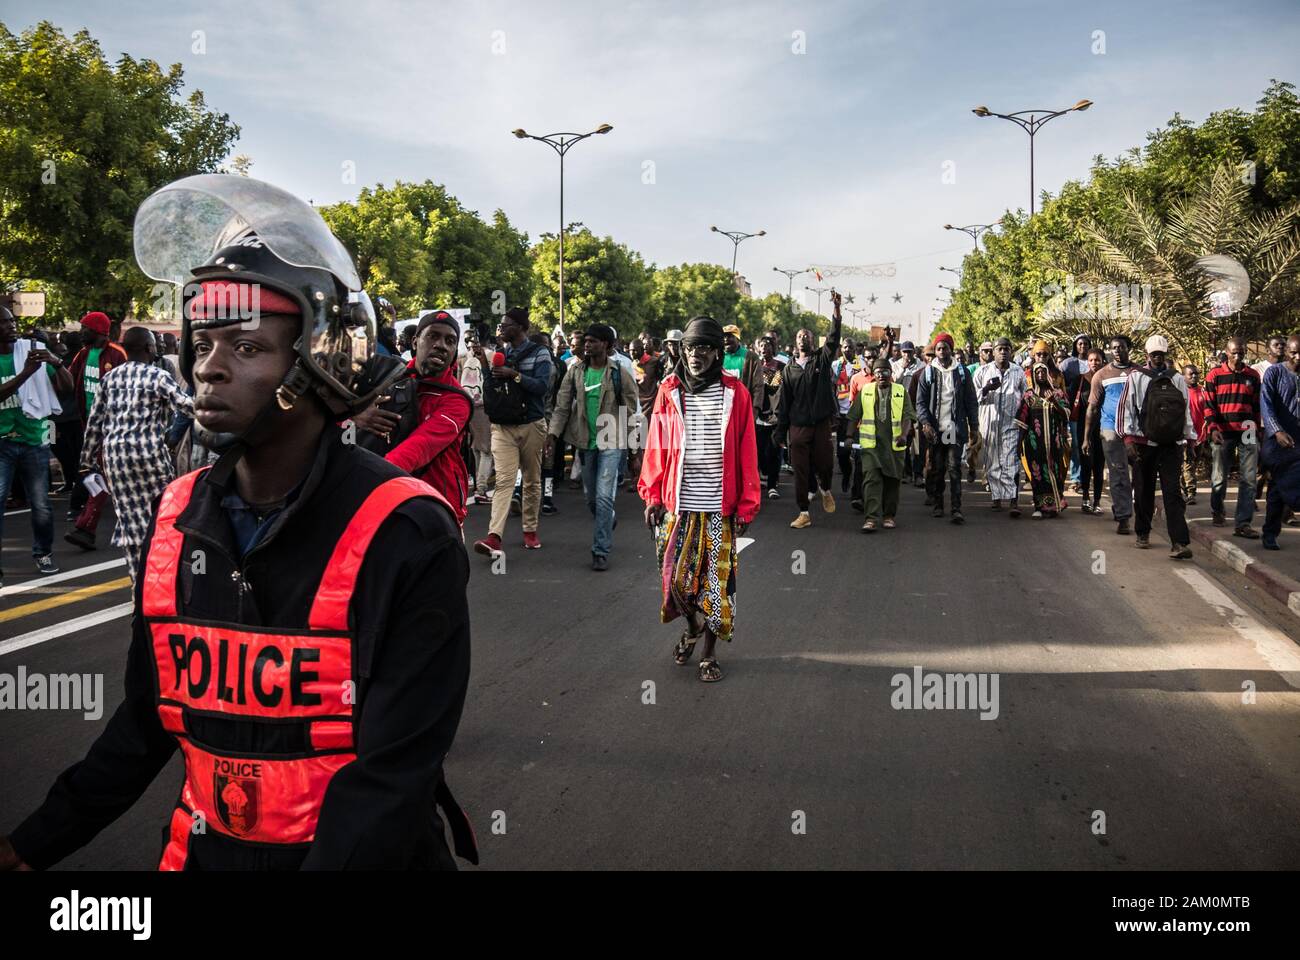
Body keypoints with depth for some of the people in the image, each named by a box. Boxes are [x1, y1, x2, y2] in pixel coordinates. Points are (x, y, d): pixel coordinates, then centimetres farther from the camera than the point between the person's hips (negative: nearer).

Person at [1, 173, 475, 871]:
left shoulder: (406, 537, -21)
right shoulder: (179, 518, -2)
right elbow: (149, 721, 8)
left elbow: (390, 778, -22)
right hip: (205, 849, 5)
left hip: (360, 854, -5)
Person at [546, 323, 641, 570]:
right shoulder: (575, 372, 5)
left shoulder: (619, 374, -3)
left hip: (610, 442, -4)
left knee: (604, 496, -11)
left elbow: (632, 416, 0)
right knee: (591, 497, 14)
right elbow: (562, 406, 4)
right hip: (585, 443, 4)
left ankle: (601, 551, -4)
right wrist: (553, 433, -12)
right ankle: (608, 521, 45)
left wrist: (633, 453, -1)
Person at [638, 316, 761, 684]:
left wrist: (746, 505, -3)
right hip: (677, 505, 1)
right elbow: (656, 448, 4)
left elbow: (746, 455, -1)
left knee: (717, 581, 3)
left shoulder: (735, 394, -1)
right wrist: (652, 495, 1)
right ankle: (693, 628, 38)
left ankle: (709, 653, 21)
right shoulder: (669, 392, 3)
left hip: (720, 507, -1)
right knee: (676, 577, 8)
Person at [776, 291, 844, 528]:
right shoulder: (789, 369, 9)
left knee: (824, 464, 1)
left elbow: (833, 338, -11)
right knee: (800, 471, 2)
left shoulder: (821, 359, 6)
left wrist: (836, 309, -24)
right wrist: (781, 432, 5)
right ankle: (804, 514, 9)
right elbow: (783, 402, 9)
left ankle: (825, 490, 35)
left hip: (821, 424, -1)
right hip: (798, 426, 1)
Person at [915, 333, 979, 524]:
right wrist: (925, 423, -11)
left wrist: (974, 426, 4)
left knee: (954, 468, -7)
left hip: (956, 429, -1)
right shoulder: (927, 373, 6)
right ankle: (937, 504, 20)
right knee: (936, 469, 6)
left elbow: (971, 401, 8)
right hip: (935, 429, 1)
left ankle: (956, 508, -10)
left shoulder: (962, 372, 6)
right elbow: (921, 402, 3)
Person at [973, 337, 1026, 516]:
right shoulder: (982, 371, 8)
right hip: (989, 424, 1)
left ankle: (1014, 501, -15)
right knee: (992, 463, 4)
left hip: (1011, 423, -1)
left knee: (1011, 462, -9)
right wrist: (986, 389, -13)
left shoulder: (1019, 372, 10)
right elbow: (973, 396, 6)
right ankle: (996, 497, 14)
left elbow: (1025, 398, 16)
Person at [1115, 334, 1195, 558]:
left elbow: (1186, 410, 15)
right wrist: (1128, 438, -8)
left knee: (1173, 492, -8)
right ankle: (1143, 533, 29)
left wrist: (1189, 438, 12)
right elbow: (1125, 407, -1)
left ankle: (1179, 542, -14)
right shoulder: (1136, 377, 3)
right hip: (1143, 444, 0)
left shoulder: (1177, 379, 10)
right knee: (1143, 490, 10)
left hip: (1171, 444, 0)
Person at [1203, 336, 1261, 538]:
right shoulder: (1215, 375, 3)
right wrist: (1213, 428, -10)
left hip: (1248, 433, 2)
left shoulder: (1253, 375, 10)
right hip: (1223, 433, -2)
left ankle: (1243, 523, -6)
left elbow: (1257, 406, 15)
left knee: (1248, 479, -5)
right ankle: (1216, 513, 28)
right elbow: (1209, 405, 1)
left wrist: (1257, 430, 14)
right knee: (1220, 477, 6)